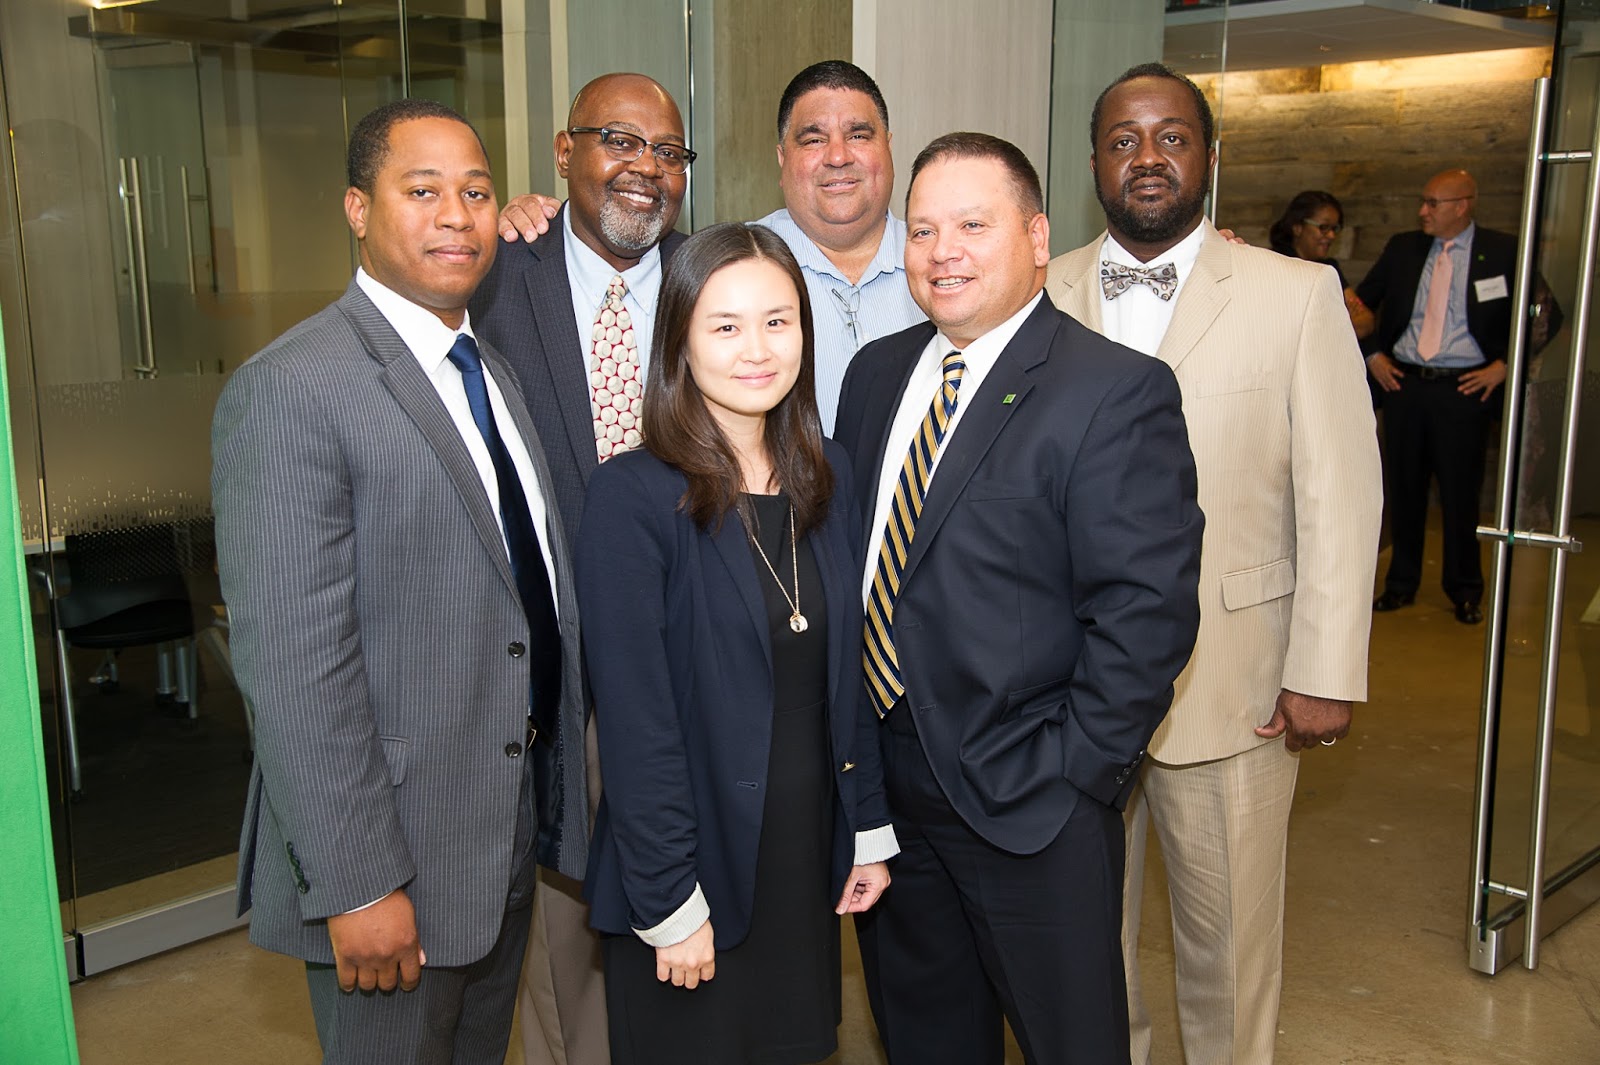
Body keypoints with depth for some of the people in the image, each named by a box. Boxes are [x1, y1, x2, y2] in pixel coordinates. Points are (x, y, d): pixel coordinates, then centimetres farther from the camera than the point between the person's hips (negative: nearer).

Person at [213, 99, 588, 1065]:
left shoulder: (494, 368, 9)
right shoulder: (290, 389, -18)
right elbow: (291, 663, -22)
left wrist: (551, 801, 12)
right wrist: (357, 885, -21)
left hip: (509, 836, 8)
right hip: (392, 853, -8)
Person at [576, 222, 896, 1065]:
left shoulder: (823, 475, 2)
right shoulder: (632, 498, -17)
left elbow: (847, 669, 7)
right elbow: (635, 720, -17)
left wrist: (870, 829, 7)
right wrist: (670, 901, -15)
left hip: (808, 860, 6)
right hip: (695, 871, -5)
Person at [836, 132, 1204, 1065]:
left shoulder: (1118, 392, -14)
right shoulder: (876, 372, 7)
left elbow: (1146, 611, -18)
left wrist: (1071, 777, -17)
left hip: (1029, 809, -6)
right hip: (886, 788, 6)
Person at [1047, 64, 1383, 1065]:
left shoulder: (1299, 295, -2)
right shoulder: (1043, 297, 4)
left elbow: (1341, 496, -4)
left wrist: (1325, 674, -7)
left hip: (1231, 686, -2)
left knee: (1230, 931, 12)